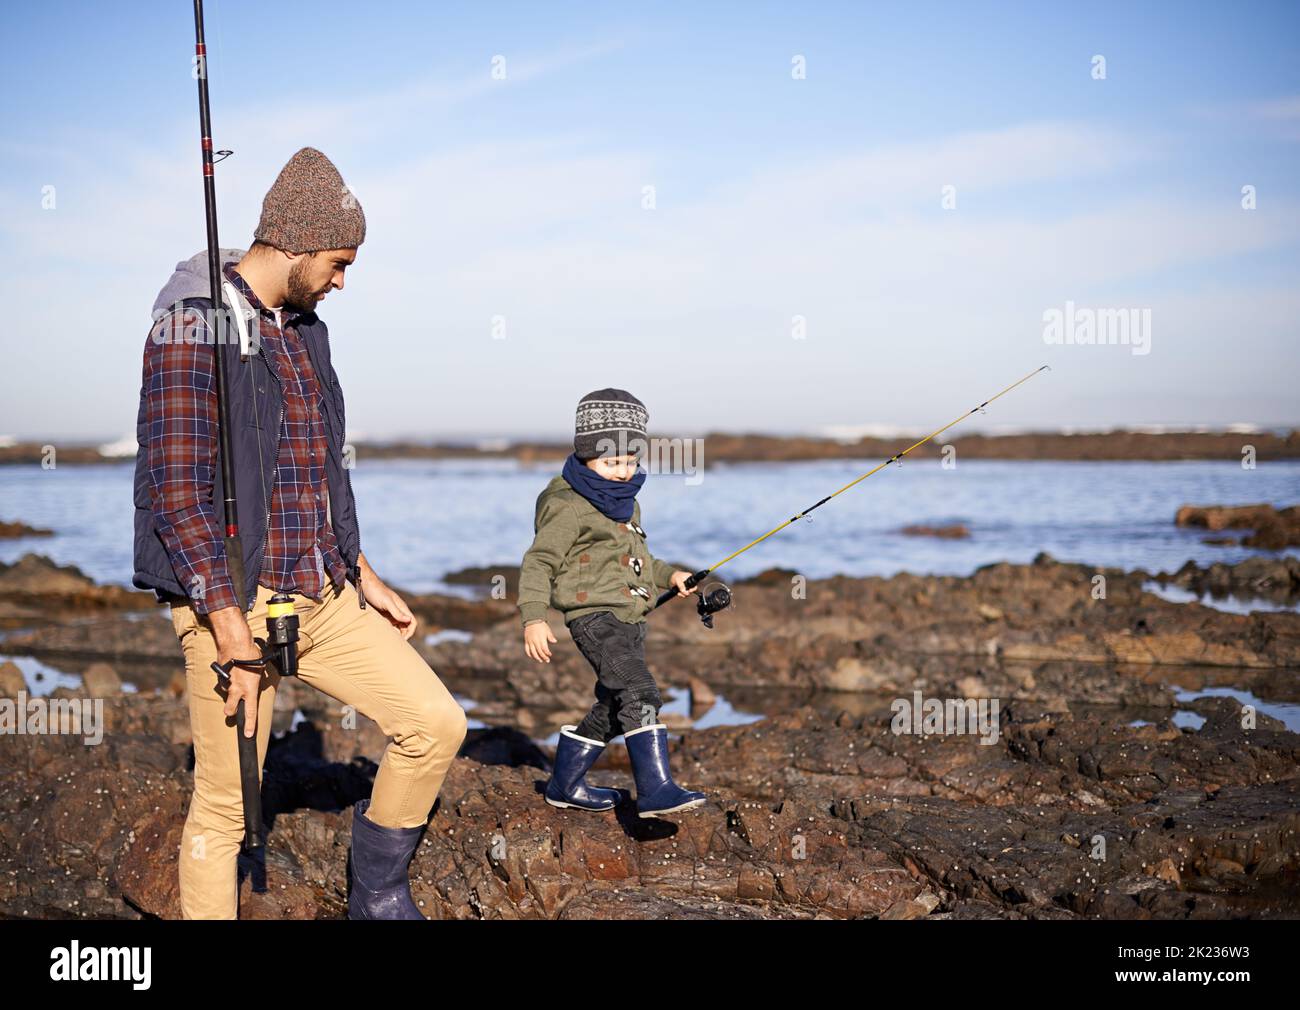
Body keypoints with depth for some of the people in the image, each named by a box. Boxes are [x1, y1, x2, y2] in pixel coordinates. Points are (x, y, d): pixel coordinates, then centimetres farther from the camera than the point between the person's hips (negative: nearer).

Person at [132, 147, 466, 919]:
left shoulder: (304, 331, 13)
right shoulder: (194, 328, -14)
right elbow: (175, 489, -20)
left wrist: (366, 577, 20)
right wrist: (231, 630, -23)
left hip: (323, 596, 8)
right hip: (236, 602, -8)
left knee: (436, 722, 4)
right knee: (225, 809, 1)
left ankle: (378, 897, 21)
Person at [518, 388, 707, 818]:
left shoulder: (627, 506, 18)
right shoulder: (568, 507, -10)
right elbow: (538, 563, -14)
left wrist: (668, 575, 22)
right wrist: (534, 618, -24)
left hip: (630, 620, 10)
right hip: (595, 616, -10)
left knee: (612, 708, 16)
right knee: (640, 694, -23)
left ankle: (566, 783, 29)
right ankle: (655, 789, -28)